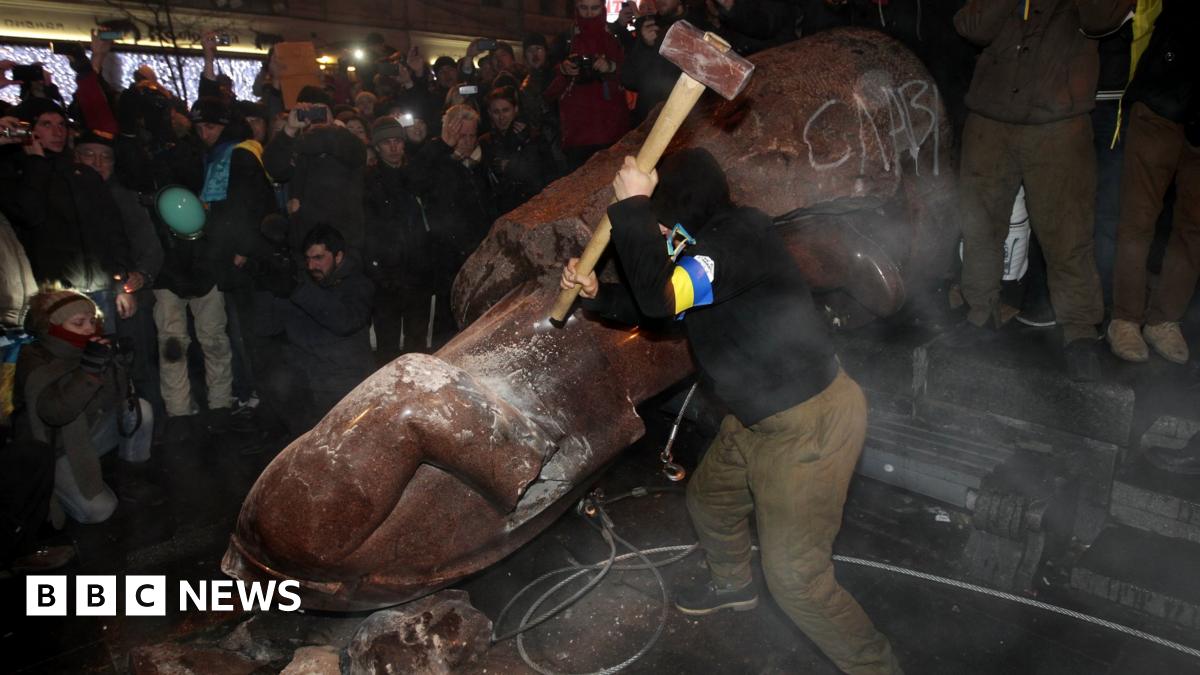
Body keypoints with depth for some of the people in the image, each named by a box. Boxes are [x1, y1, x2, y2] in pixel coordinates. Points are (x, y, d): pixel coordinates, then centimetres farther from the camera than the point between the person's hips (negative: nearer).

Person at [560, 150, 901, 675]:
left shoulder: (742, 233, -25)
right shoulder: (698, 245, 4)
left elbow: (660, 297, -36)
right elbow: (651, 303, 17)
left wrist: (631, 207, -27)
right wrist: (595, 293, 2)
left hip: (810, 424, -10)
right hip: (760, 418, 10)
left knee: (795, 576, -2)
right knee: (709, 500, 27)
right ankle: (733, 586, 56)